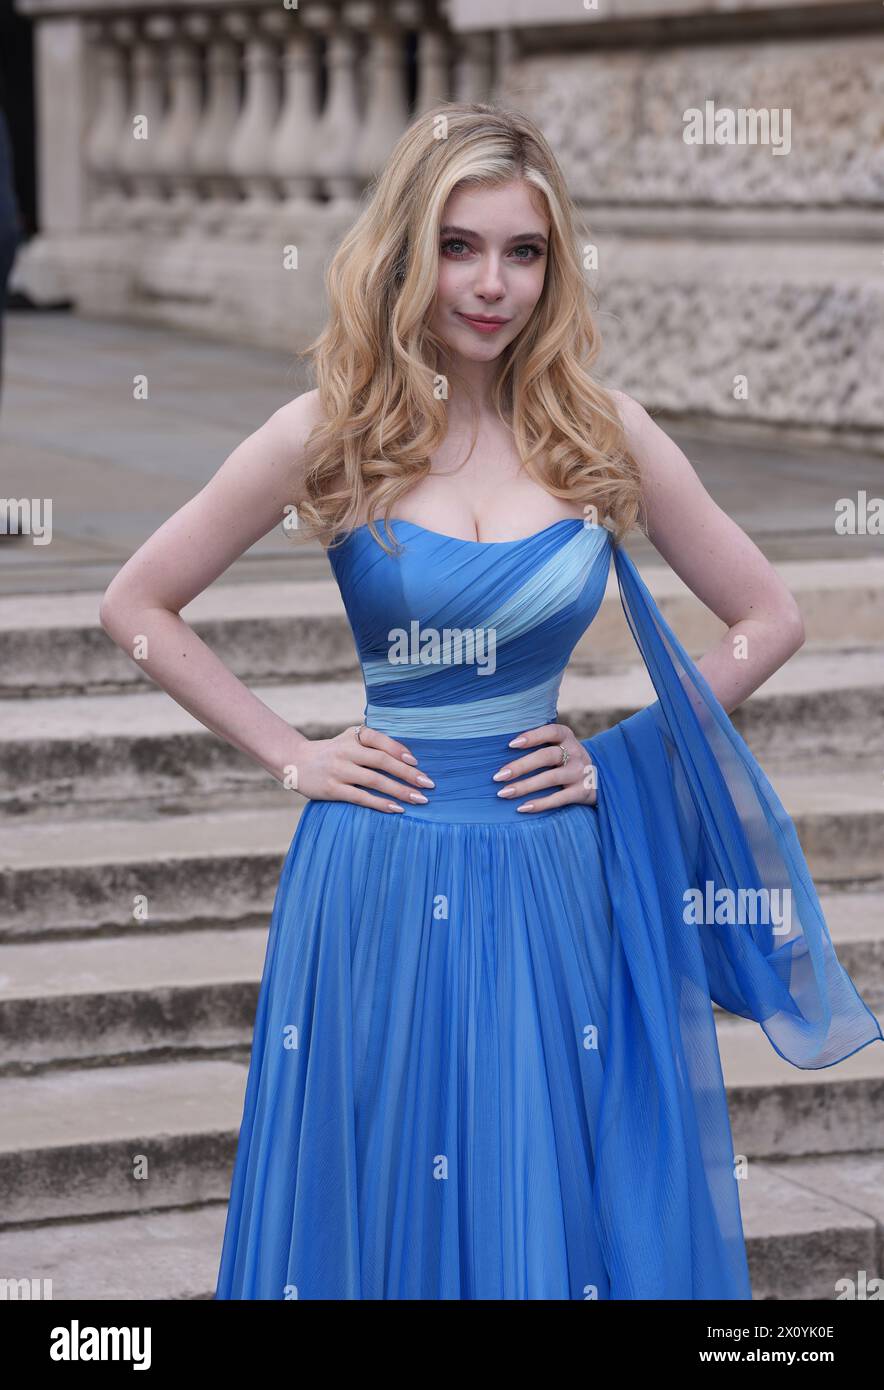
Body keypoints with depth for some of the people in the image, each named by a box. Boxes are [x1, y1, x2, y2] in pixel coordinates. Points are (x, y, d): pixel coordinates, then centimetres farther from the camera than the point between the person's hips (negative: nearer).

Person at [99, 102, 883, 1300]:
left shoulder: (602, 434, 0)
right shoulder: (329, 436, -3)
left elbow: (769, 621, 9)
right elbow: (138, 604, 5)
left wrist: (622, 756, 1)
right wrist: (288, 755, 0)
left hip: (551, 884, 1)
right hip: (382, 883, -1)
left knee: (555, 1209, 7)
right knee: (383, 1201, 8)